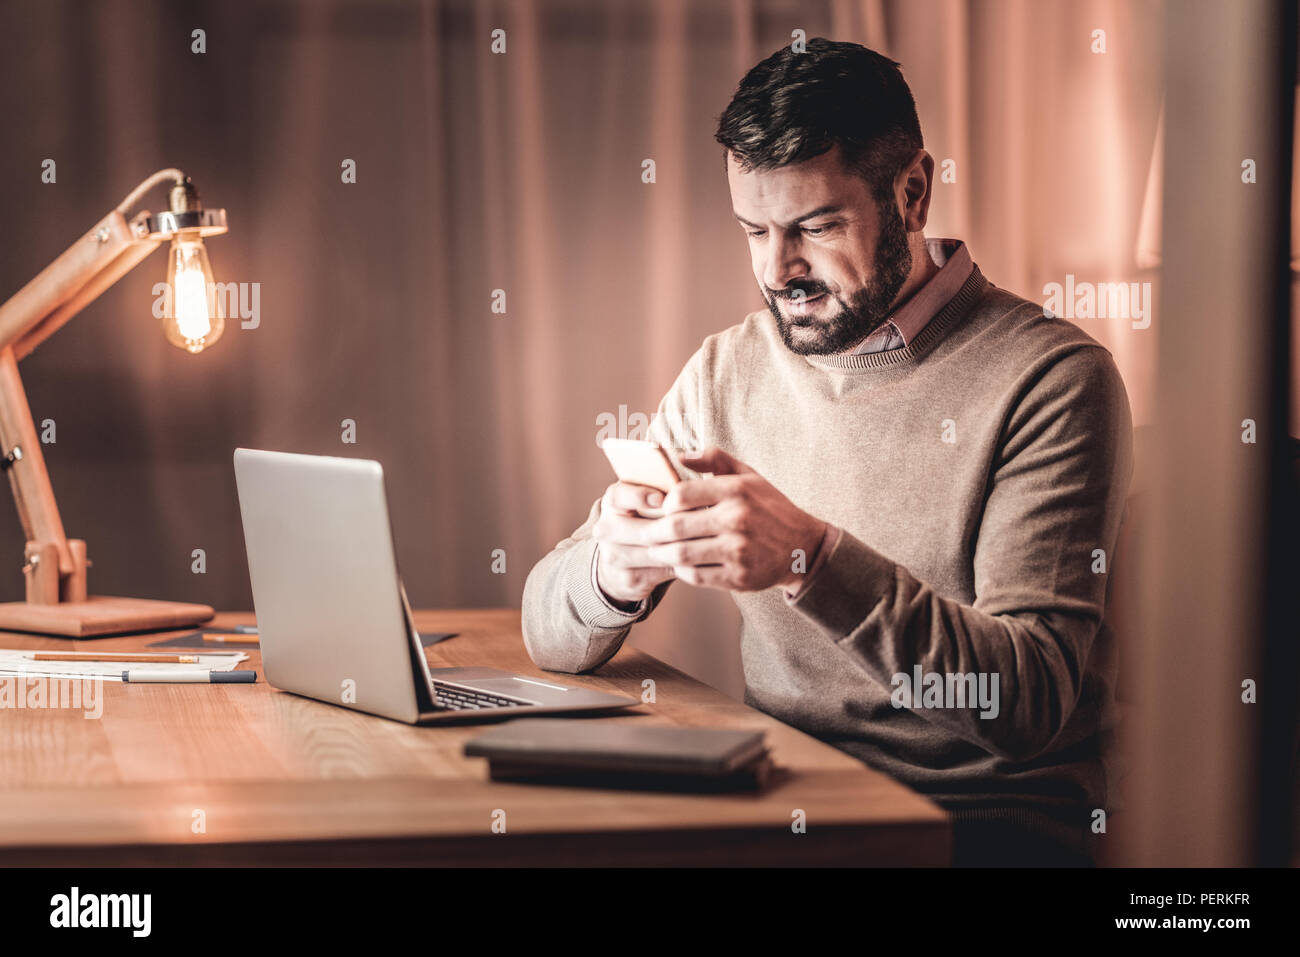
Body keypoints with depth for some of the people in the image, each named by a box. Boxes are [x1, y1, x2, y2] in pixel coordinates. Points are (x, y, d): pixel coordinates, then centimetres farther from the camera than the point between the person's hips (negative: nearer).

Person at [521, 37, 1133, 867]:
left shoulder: (1049, 378, -10)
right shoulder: (726, 373, 6)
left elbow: (1029, 703, -18)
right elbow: (552, 639, 4)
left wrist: (813, 560, -32)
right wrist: (613, 572, -20)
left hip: (990, 817, -4)